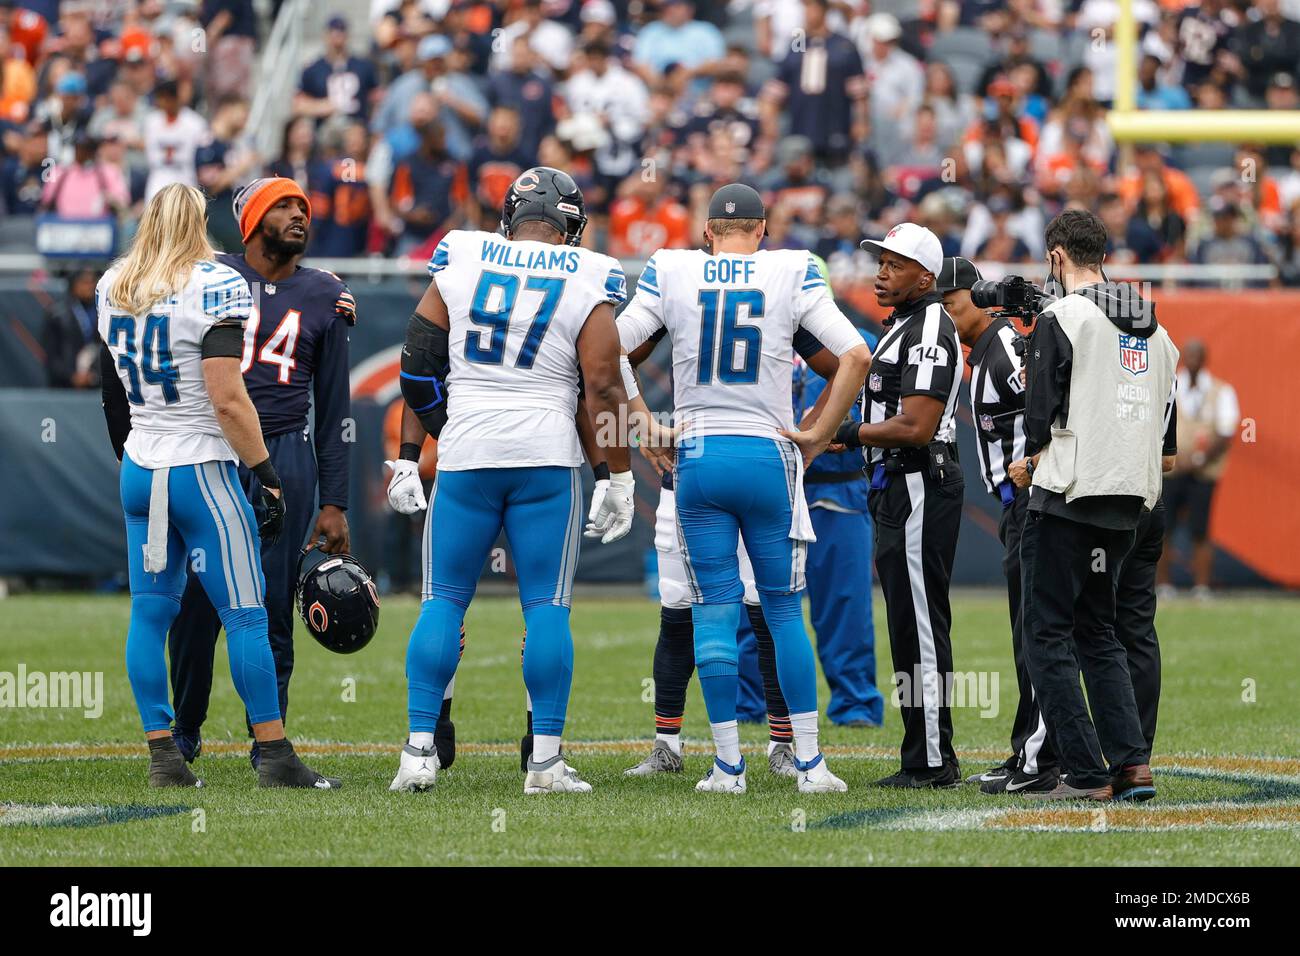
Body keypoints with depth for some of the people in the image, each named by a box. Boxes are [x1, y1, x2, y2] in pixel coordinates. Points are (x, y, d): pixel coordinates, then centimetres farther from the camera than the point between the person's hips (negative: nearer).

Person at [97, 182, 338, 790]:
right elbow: (228, 400, -18)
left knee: (150, 613, 8)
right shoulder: (214, 287, -13)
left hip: (139, 470, 7)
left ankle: (163, 756, 8)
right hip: (201, 470, -7)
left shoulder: (113, 289, 8)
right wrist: (267, 475, -12)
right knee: (244, 614, -2)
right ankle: (275, 756, -1)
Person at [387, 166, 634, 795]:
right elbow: (603, 388, -4)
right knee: (546, 607, 3)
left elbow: (419, 367, 5)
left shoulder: (460, 262, 4)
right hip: (546, 459, -2)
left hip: (466, 458, 2)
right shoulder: (585, 282, -2)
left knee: (444, 601, 8)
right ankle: (546, 760, -1)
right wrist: (619, 478, 4)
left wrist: (410, 456, 13)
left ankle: (419, 749, 2)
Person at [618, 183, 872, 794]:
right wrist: (819, 435, 1)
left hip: (697, 455, 0)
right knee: (784, 611, 8)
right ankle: (809, 761, 5)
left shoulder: (671, 273, 2)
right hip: (768, 456, 0)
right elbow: (856, 355, -5)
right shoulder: (792, 274, 0)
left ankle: (728, 765, 3)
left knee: (713, 612, 4)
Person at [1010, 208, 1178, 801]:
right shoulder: (1154, 328, 14)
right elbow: (1163, 423, 17)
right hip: (1129, 502, 7)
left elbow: (1042, 419, -13)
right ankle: (1132, 760, 6)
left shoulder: (1060, 319, -9)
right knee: (1097, 631, 17)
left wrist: (1030, 464, 8)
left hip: (1068, 495, -7)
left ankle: (1086, 774, -7)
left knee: (1047, 635, -2)